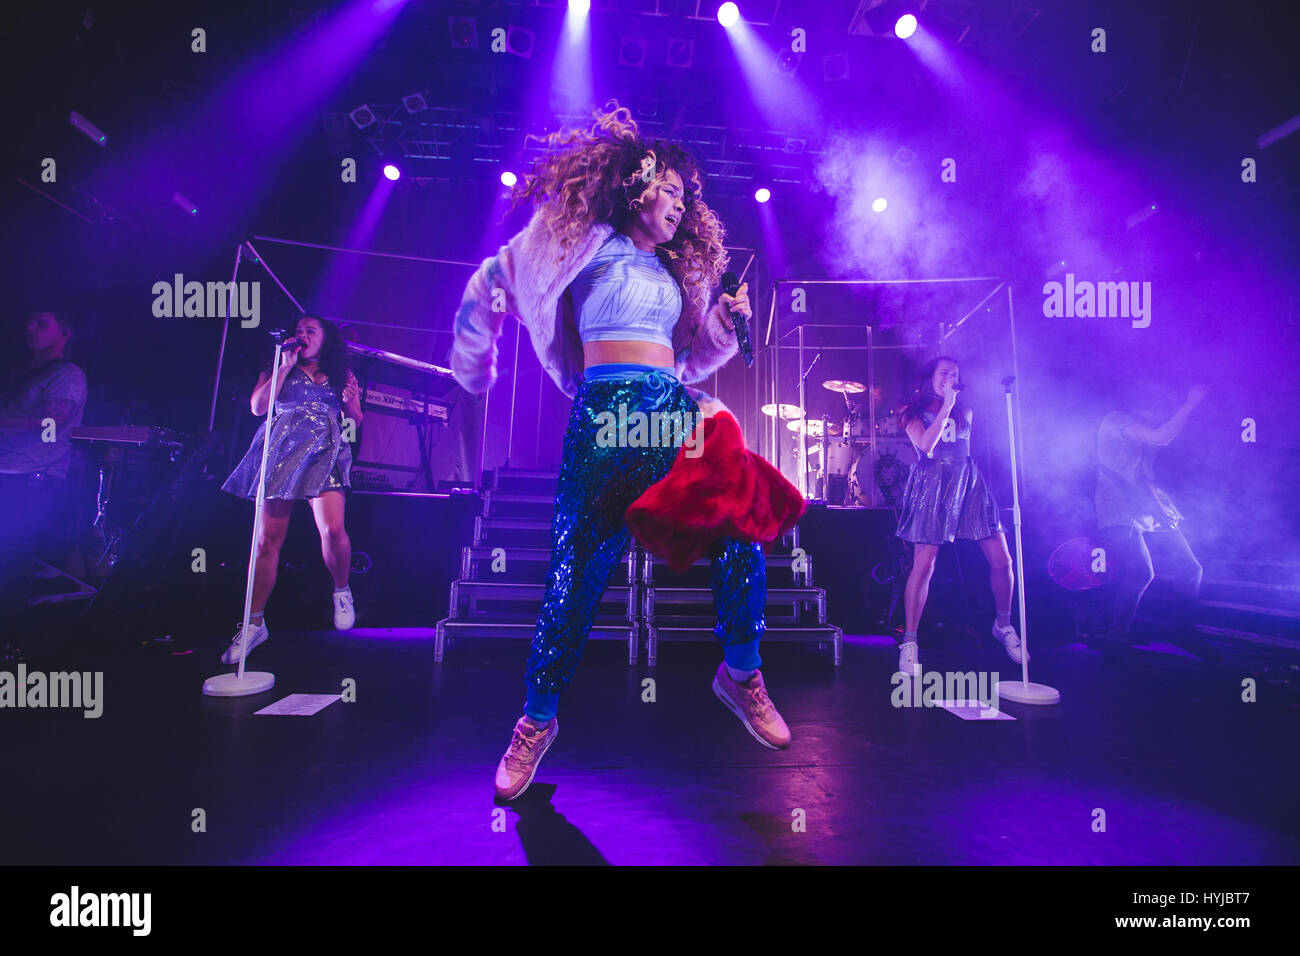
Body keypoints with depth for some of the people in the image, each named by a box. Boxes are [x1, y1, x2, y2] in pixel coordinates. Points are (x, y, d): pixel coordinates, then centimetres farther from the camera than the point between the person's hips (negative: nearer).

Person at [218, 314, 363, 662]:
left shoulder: (342, 374, 18)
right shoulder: (277, 369, 19)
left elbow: (355, 422, 16)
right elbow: (258, 407, 3)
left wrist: (350, 402, -6)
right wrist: (286, 366, 2)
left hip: (323, 454, -1)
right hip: (281, 452, 1)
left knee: (333, 529, -22)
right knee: (267, 539, -3)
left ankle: (341, 591, 4)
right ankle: (254, 623, 5)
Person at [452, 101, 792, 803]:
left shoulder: (673, 266, 26)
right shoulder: (584, 239, 9)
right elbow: (488, 290, 14)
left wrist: (725, 318, 14)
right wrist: (473, 376, 18)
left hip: (676, 413, 6)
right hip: (609, 413, -6)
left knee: (742, 537, -6)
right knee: (577, 570, -6)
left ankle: (740, 674, 18)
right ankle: (537, 721, 13)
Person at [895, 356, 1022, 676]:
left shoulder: (965, 412, 19)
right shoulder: (913, 412, 6)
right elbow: (925, 446, -12)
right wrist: (946, 407, -10)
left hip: (968, 483, 5)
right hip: (932, 486, -4)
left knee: (1001, 560, -1)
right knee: (923, 566, -12)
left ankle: (1004, 625, 24)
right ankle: (909, 642, -3)